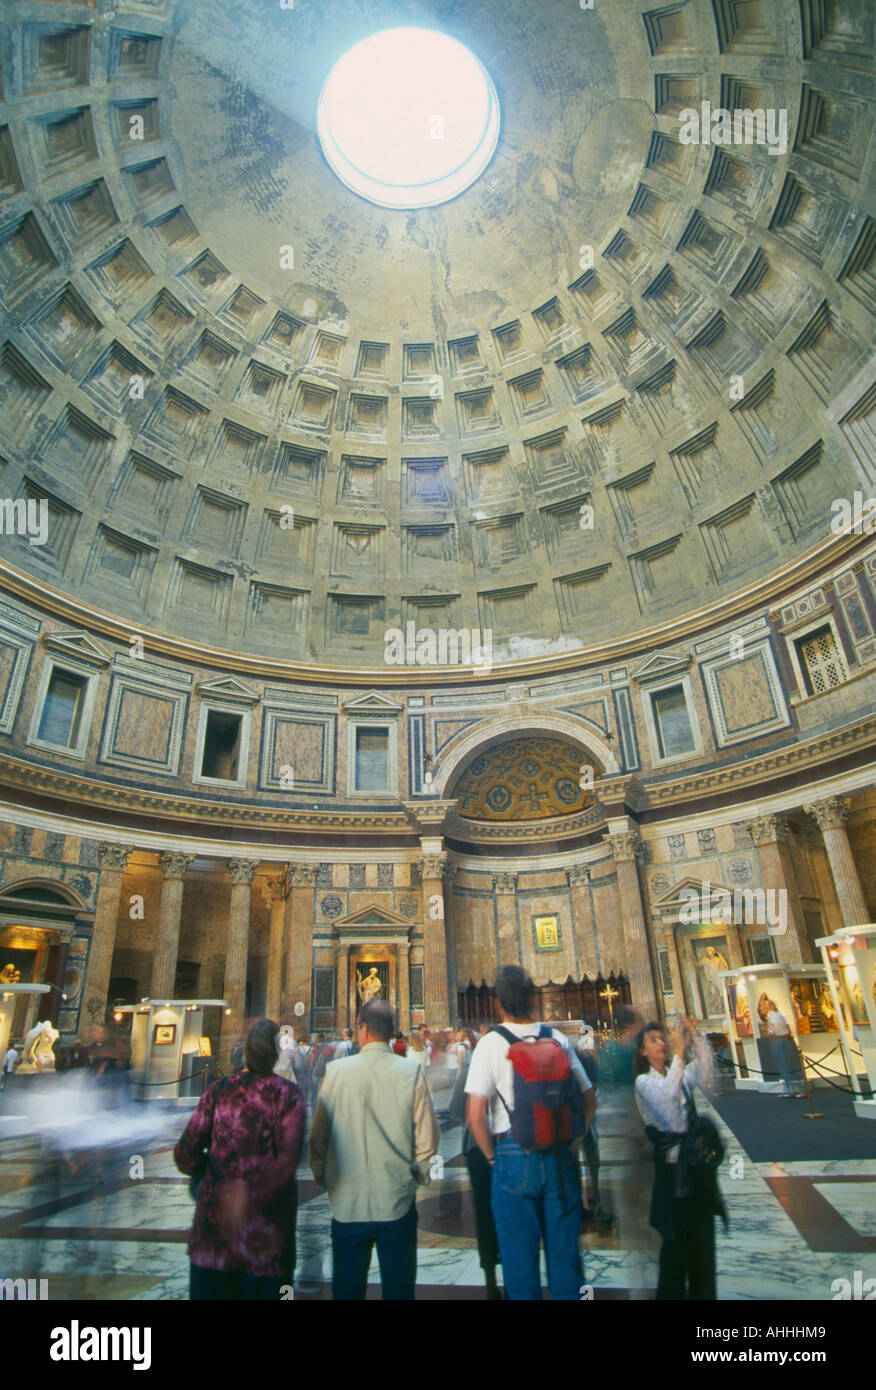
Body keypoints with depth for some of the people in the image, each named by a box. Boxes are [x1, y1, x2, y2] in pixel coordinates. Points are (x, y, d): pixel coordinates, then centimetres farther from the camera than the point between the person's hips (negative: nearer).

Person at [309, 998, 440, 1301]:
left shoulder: (337, 1072, -8)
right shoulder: (411, 1073, -9)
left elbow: (318, 1137, -1)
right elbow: (427, 1139, -4)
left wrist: (322, 1178, 16)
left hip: (347, 1202, 0)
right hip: (398, 1202, 0)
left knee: (347, 1289, 15)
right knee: (399, 1289, 14)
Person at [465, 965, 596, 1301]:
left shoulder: (490, 1043, -10)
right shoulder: (558, 1039, 1)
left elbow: (475, 1115, -13)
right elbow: (589, 1101, 7)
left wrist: (492, 1157, 2)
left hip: (514, 1156, -3)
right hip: (561, 1158, 3)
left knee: (520, 1261, 11)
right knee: (565, 1257, 17)